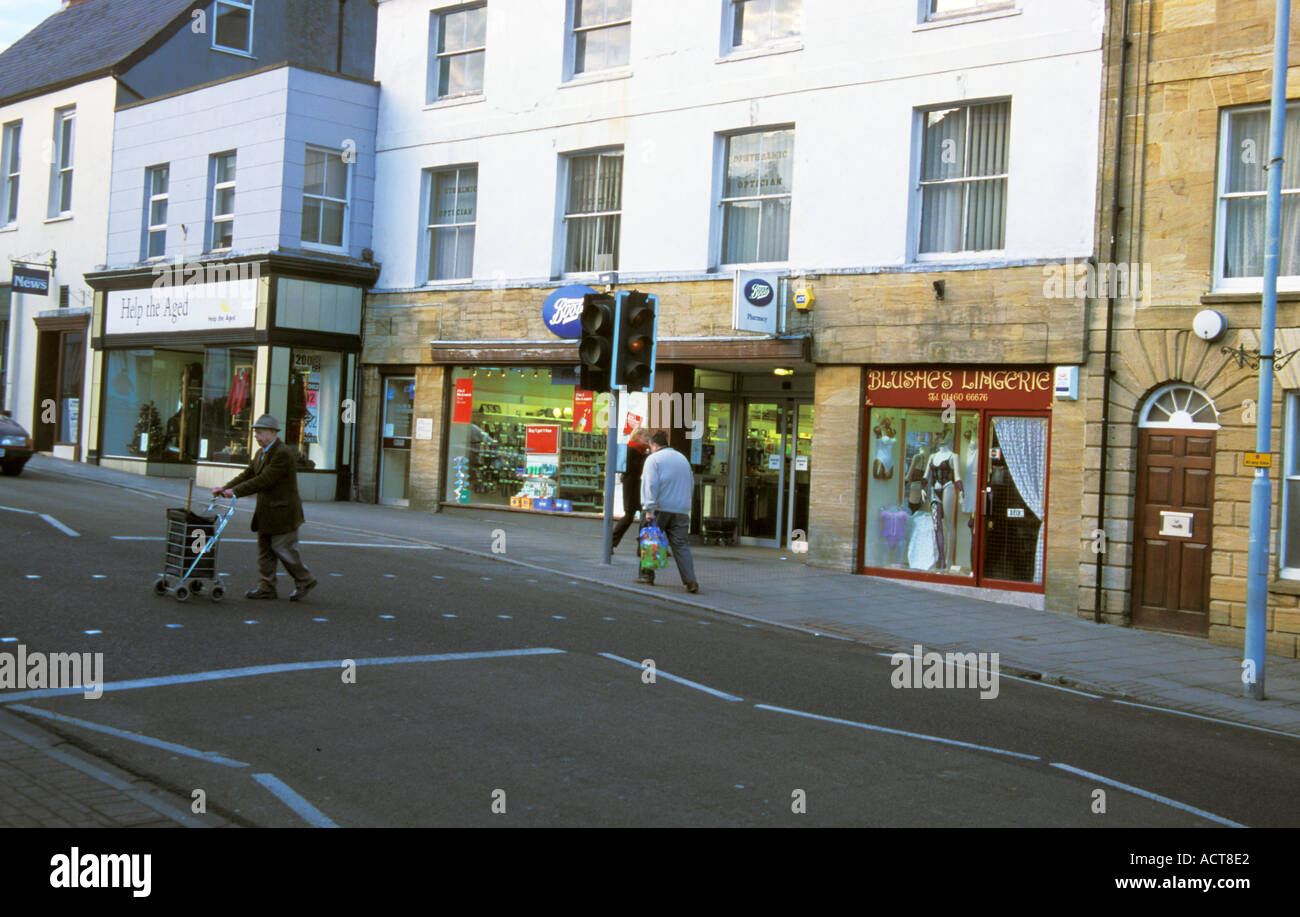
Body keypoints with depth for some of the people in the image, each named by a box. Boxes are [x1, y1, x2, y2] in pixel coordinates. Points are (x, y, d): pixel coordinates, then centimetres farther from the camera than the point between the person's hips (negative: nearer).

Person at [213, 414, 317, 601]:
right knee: (264, 549, 9)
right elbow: (247, 475, 10)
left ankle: (305, 581, 11)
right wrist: (225, 488, -3)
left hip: (282, 511, -9)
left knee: (283, 549, -4)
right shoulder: (261, 453, 13)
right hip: (266, 512, 9)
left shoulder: (282, 453, -19)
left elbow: (264, 480, -24)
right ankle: (266, 587, 13)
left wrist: (235, 491, -22)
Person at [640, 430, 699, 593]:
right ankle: (690, 581, -10)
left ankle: (647, 574, 14)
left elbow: (651, 485, -13)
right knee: (681, 544, 1)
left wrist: (649, 509, -16)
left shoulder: (653, 459, -2)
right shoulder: (682, 458, 19)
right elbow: (691, 484, 24)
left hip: (661, 508, -5)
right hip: (682, 510, 5)